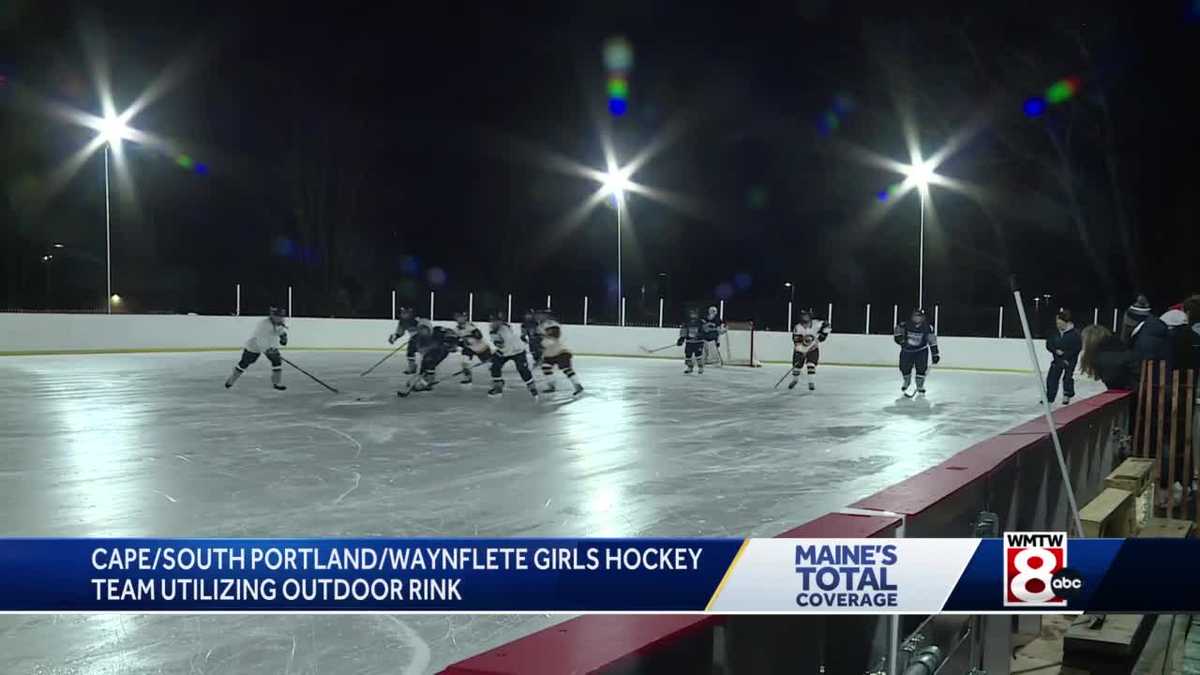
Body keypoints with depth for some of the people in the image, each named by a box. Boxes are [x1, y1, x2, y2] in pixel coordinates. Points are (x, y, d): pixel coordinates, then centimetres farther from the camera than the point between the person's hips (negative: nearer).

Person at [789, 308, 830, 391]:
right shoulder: (798, 328, -24)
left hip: (813, 348, 0)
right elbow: (797, 341, -30)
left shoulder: (816, 324, -18)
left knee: (811, 364, -16)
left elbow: (826, 325, -4)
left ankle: (811, 383, -7)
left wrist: (822, 334, -12)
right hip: (801, 349, 0)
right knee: (797, 365, 1)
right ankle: (794, 380, 28)